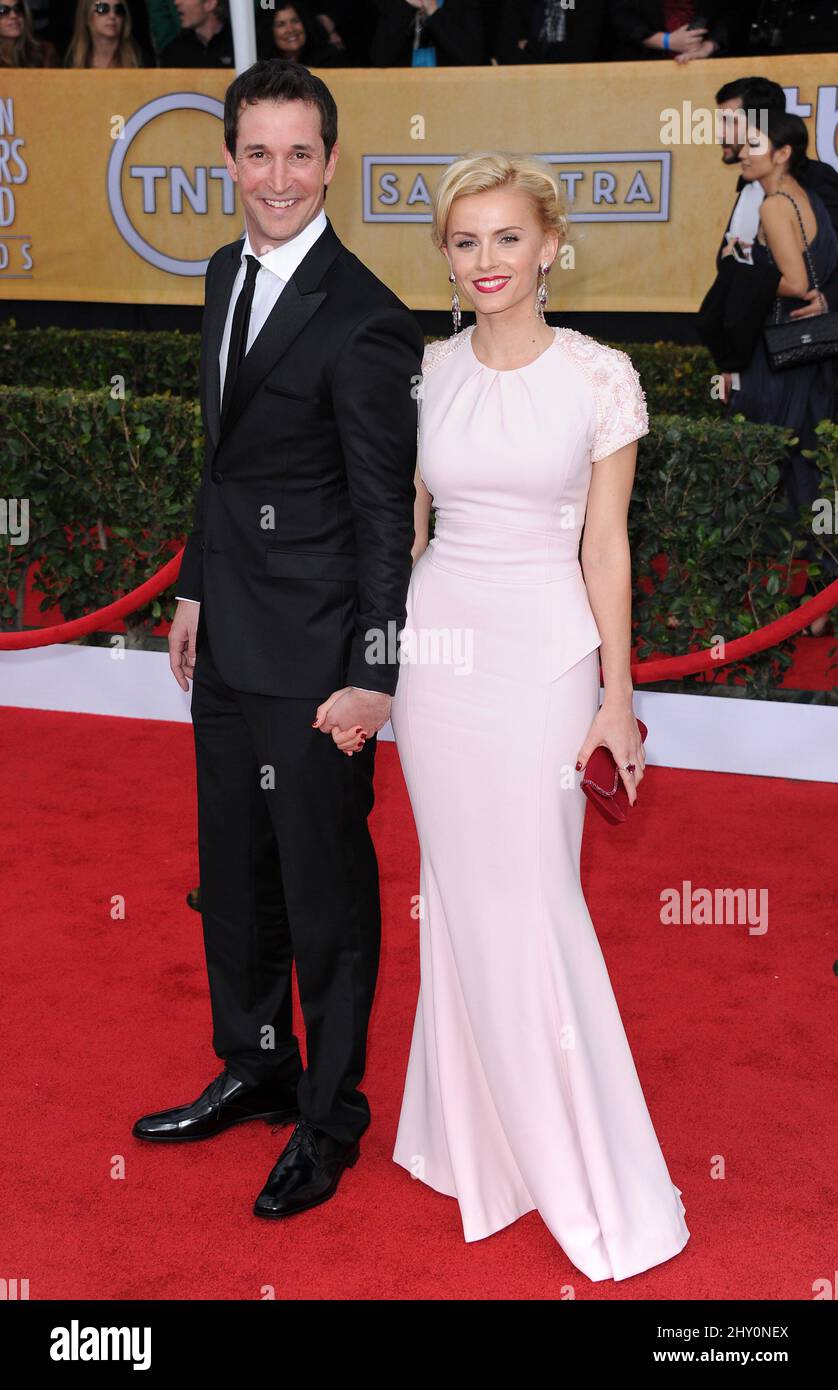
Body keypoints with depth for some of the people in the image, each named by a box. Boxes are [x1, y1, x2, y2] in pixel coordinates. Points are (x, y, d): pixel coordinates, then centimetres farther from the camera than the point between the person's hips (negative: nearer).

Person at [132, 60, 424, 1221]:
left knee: (325, 889, 6)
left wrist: (371, 678, -17)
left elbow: (386, 517, -17)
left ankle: (330, 1116, 24)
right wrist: (196, 590, 18)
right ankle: (256, 1069, 39)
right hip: (230, 643, 8)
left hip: (312, 657, -8)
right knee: (232, 874, 20)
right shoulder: (228, 275, 8)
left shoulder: (364, 324, -18)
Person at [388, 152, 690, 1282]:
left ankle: (590, 1177, 15)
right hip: (438, 643, 4)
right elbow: (407, 526, 11)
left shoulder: (600, 376, -5)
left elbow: (606, 542, -3)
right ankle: (475, 1138, 28)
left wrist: (617, 694, -4)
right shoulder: (426, 373, 5)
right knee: (458, 892, 11)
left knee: (530, 898, -2)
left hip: (544, 647, -3)